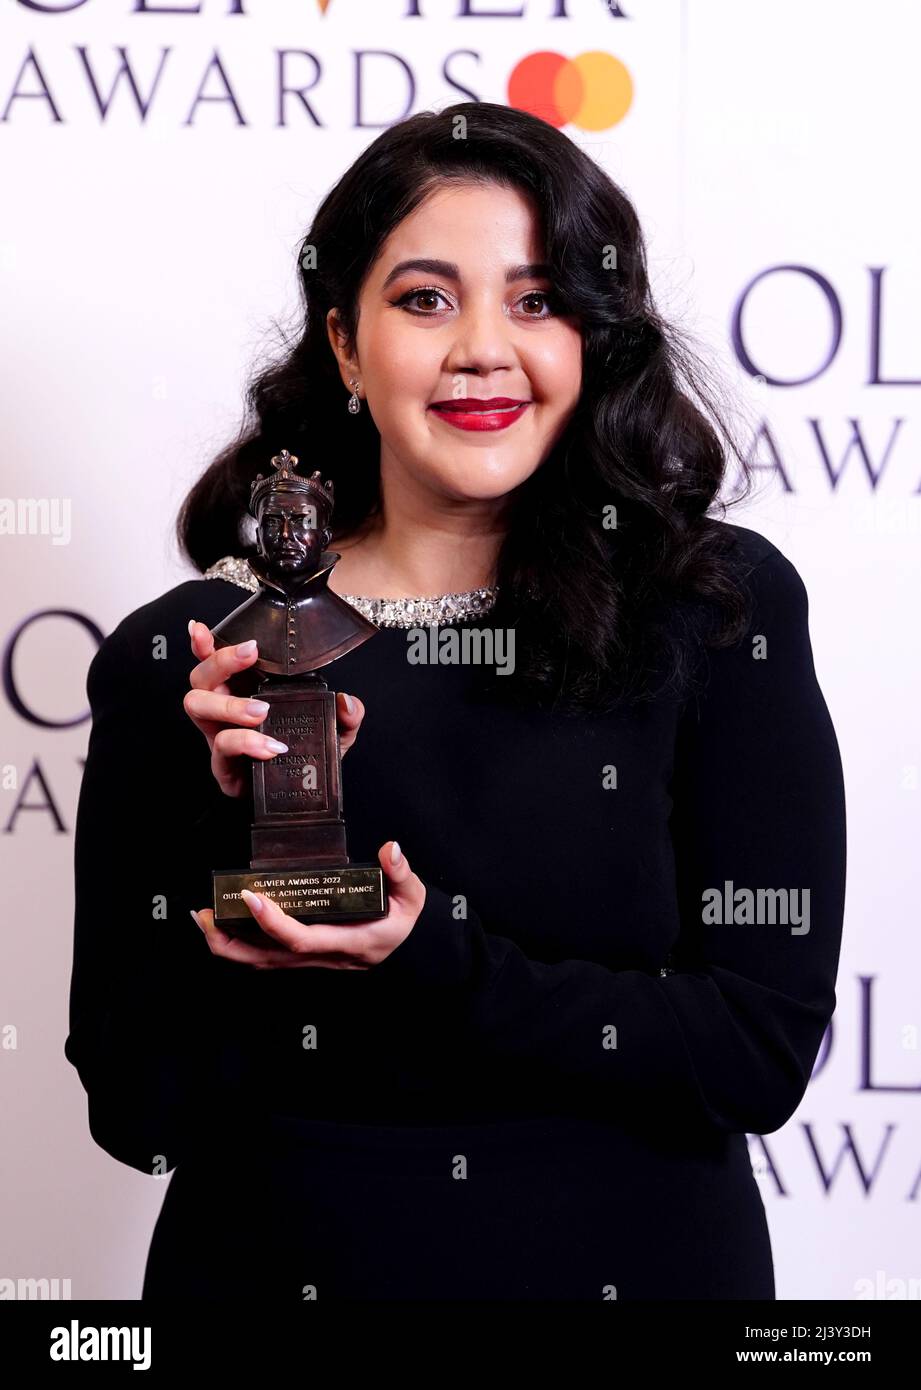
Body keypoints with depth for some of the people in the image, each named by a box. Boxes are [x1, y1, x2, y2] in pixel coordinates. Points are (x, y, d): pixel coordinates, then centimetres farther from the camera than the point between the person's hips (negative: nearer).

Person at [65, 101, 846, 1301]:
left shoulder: (720, 613, -8)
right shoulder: (180, 658, -7)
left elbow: (764, 1048, -12)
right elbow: (137, 1111, -7)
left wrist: (428, 964, -22)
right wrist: (240, 833, -21)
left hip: (633, 1258, 0)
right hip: (278, 1259, 0)